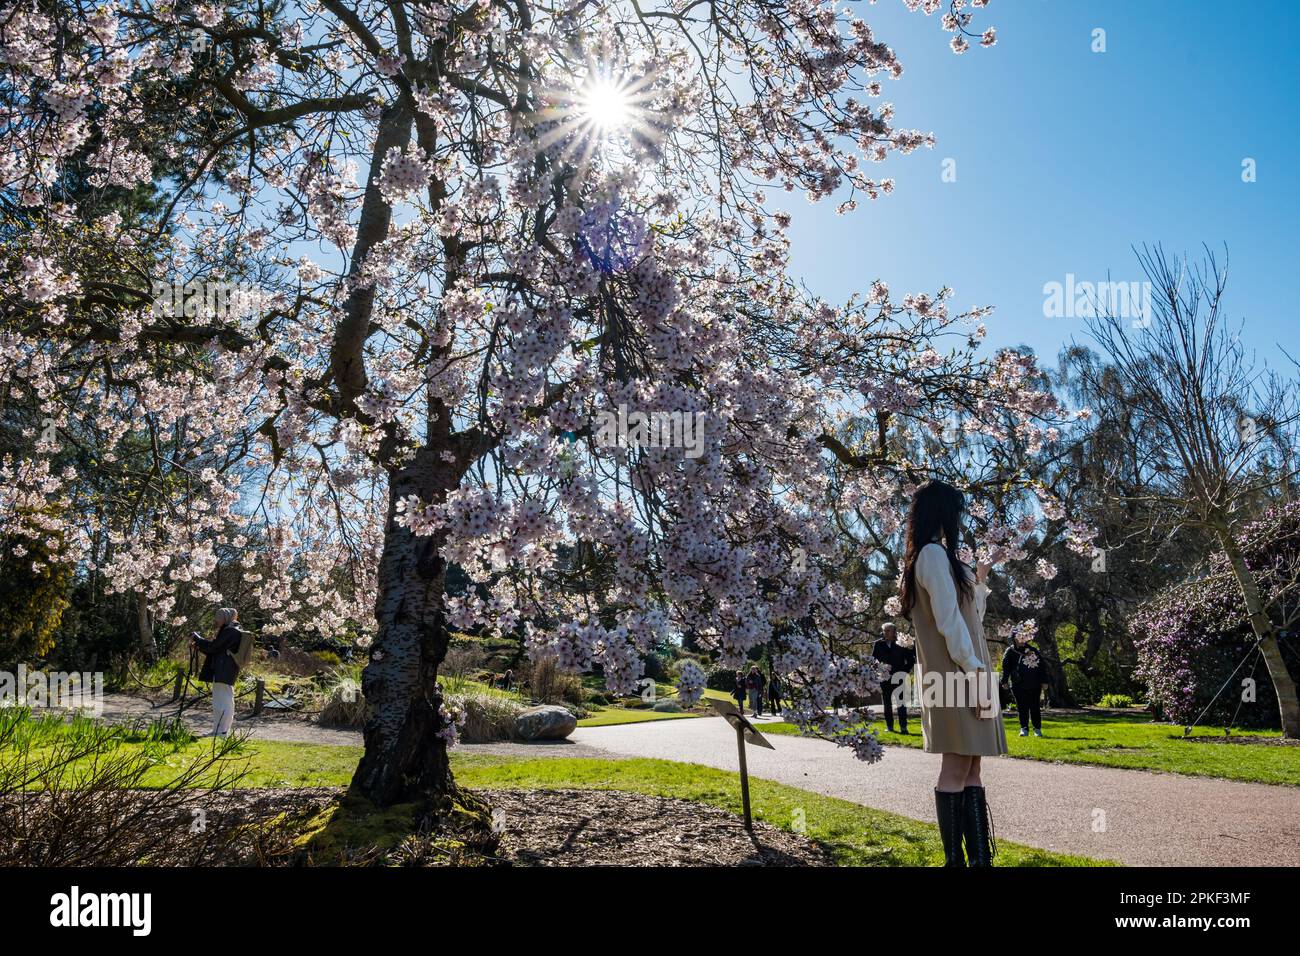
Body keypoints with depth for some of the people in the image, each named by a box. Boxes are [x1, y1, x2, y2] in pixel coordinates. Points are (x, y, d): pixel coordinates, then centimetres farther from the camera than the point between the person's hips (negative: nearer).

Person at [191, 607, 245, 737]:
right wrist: (199, 644, 16)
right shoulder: (227, 631, 19)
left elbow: (214, 647, -14)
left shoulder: (230, 631, -13)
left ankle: (221, 732, -7)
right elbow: (217, 649, 24)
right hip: (221, 672, 11)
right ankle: (217, 731, 22)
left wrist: (196, 639, -2)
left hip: (224, 672, -11)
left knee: (223, 701, -8)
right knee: (218, 702, 15)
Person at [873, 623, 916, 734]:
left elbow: (911, 658, 6)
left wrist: (905, 670, -3)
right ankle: (889, 727, 14)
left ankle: (903, 726, 1)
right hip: (884, 679, 1)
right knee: (887, 704, 8)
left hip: (898, 678, -1)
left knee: (901, 703, -2)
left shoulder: (900, 645, 1)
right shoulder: (878, 645, 3)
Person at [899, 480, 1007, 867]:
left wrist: (980, 584, 27)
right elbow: (949, 621, -18)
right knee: (957, 767, -7)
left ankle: (979, 855, 10)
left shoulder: (934, 556, 20)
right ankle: (955, 858, -2)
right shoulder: (934, 553, -11)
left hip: (960, 674, 10)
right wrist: (975, 672, -18)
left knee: (969, 766, 8)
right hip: (955, 674, -10)